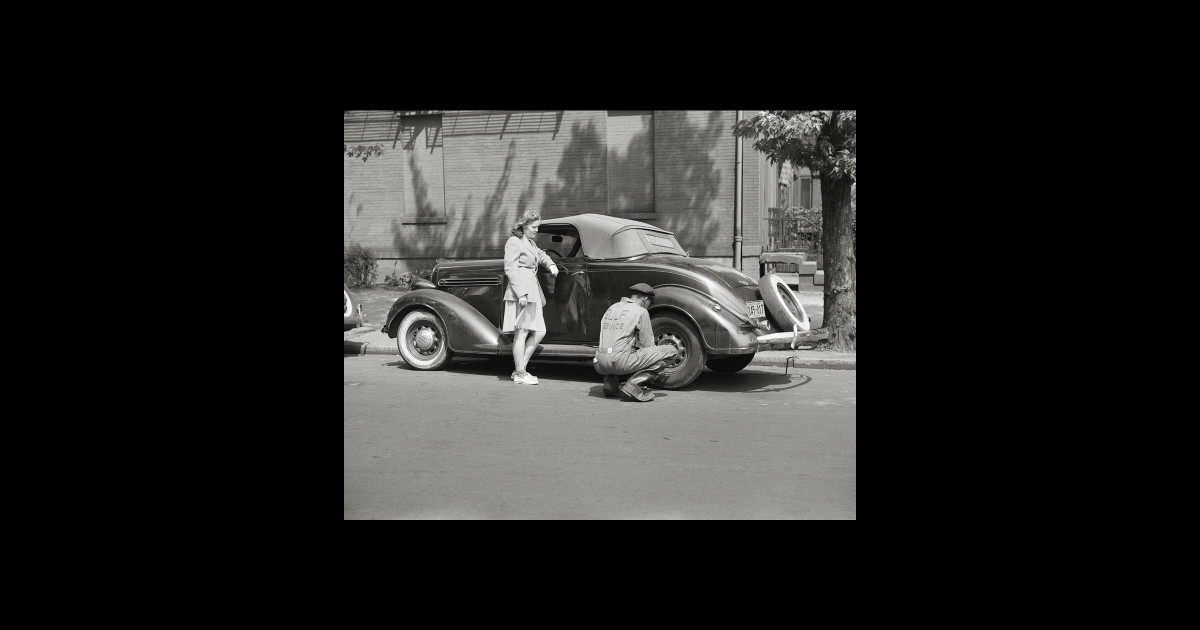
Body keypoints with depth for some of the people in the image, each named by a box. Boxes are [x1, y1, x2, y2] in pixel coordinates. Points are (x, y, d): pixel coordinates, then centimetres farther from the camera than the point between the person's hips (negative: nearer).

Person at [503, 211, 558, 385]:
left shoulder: (530, 243, 22)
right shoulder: (514, 243, -7)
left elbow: (540, 255, 39)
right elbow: (510, 269, -14)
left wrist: (551, 264, 17)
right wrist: (521, 293, -22)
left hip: (532, 292, 10)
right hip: (521, 292, -10)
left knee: (539, 332, 7)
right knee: (522, 332, -8)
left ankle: (520, 369, 12)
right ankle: (520, 374, -3)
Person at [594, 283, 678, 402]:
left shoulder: (612, 308, 21)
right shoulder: (641, 312, 1)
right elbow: (647, 345, 3)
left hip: (600, 365, 7)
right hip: (620, 362, -7)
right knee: (670, 351, -2)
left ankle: (611, 381, 13)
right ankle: (634, 385, -10)